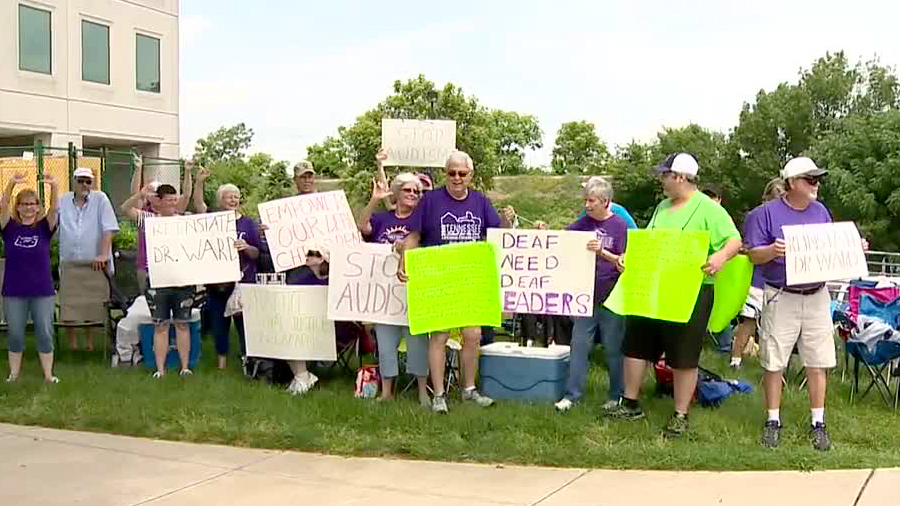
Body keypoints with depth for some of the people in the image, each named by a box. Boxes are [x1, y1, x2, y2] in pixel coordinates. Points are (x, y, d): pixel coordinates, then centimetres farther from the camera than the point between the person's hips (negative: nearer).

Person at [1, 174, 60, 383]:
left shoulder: (44, 227, 1)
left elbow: (55, 209, -15)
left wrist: (54, 186, -33)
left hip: (43, 291, 0)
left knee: (45, 333, 4)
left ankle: (48, 374, 13)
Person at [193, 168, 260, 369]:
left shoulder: (248, 223, 5)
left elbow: (257, 253, 3)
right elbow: (199, 206, -14)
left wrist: (246, 247, -19)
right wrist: (199, 183, -29)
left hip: (243, 281, -1)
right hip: (217, 282, 1)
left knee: (244, 321, 0)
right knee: (218, 321, 8)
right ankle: (222, 358, 22)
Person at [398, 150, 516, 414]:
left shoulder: (480, 201, 6)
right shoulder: (431, 199, -4)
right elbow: (414, 236, -3)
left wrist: (507, 221, -15)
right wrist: (402, 264, -17)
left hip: (472, 280, 4)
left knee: (473, 335, 7)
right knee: (439, 335, -1)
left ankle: (469, 388, 23)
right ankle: (438, 394, 8)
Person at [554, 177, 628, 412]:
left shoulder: (620, 225, -7)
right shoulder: (583, 223, 6)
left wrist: (602, 252, -25)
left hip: (612, 298, -4)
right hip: (586, 296, 4)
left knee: (613, 348, 6)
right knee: (579, 344, 6)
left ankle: (617, 396, 19)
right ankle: (572, 394, 13)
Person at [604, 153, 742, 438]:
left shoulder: (707, 208, -8)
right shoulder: (663, 207, 14)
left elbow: (735, 240, -15)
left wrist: (720, 257, -34)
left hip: (692, 292, -7)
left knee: (684, 357, 2)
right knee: (635, 344, 10)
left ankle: (680, 416, 13)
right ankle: (630, 404, 24)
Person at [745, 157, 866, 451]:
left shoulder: (820, 211, 11)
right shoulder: (768, 213, -4)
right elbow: (752, 255, -7)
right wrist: (773, 250, -26)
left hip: (816, 297, 4)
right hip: (781, 299, -4)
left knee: (817, 363, 5)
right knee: (774, 363, 2)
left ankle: (818, 423, 16)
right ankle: (773, 421, 15)